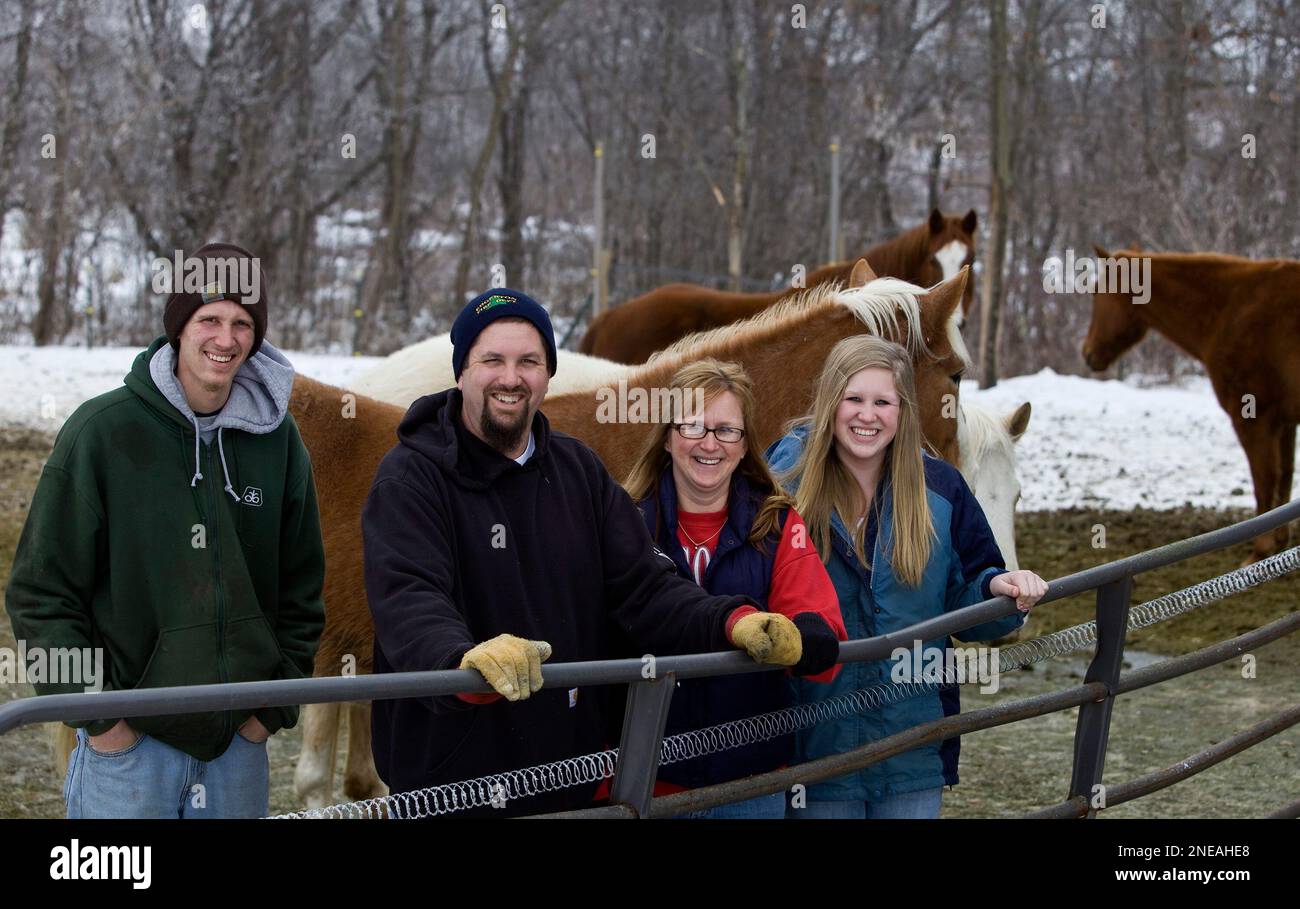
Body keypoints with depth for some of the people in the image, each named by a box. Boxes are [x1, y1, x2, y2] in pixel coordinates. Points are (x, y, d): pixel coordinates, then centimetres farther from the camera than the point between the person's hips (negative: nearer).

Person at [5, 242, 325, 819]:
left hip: (240, 743, 3)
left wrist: (276, 706, 4)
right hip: (126, 741, -3)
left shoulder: (277, 439, 4)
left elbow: (301, 591, 12)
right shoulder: (104, 430, -7)